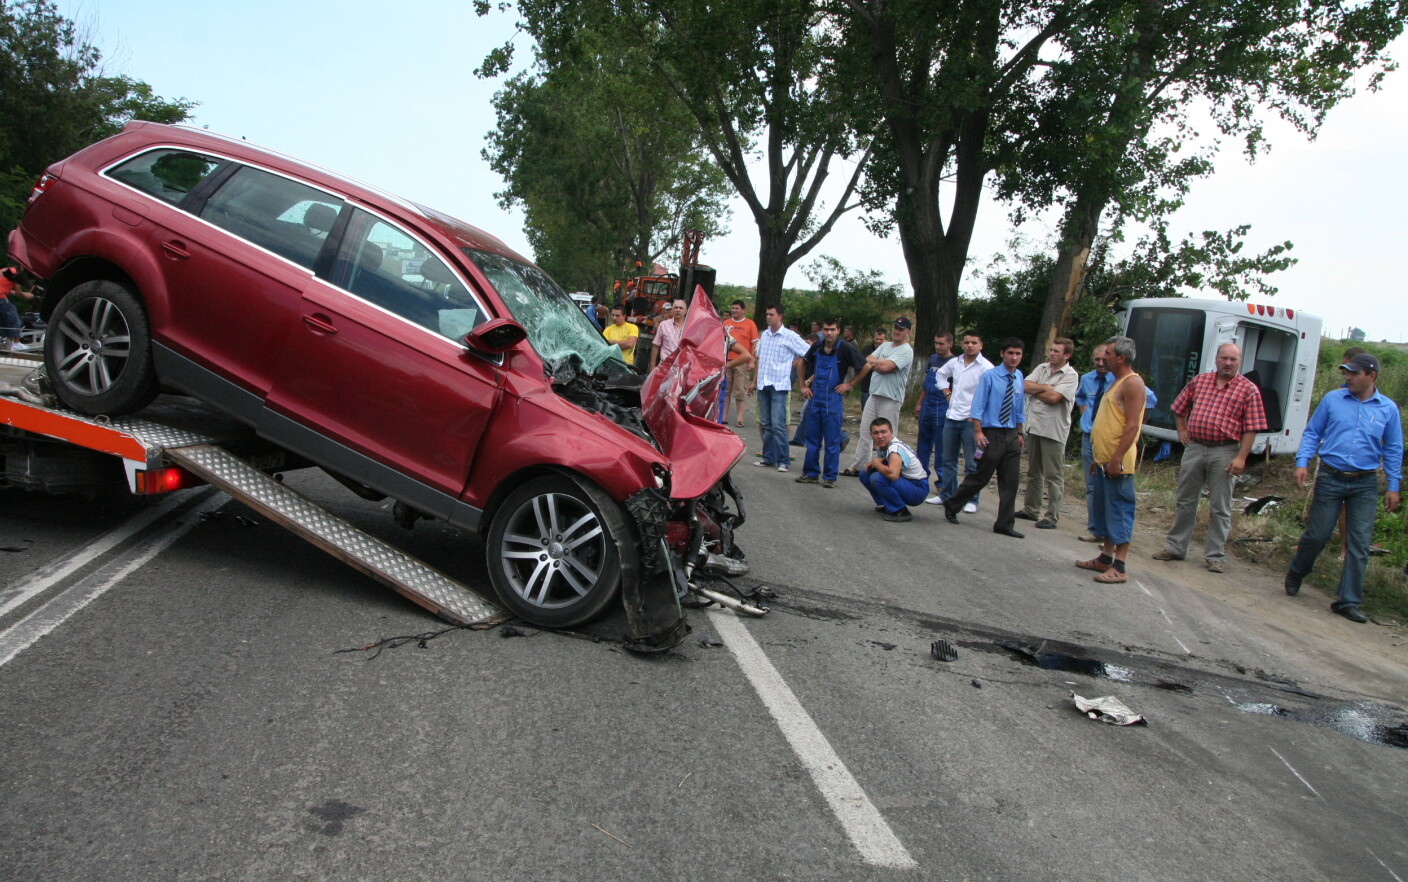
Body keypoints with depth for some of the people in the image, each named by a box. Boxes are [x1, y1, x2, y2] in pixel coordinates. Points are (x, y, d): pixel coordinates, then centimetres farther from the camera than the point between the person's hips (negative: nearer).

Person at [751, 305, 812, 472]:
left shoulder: (790, 336, -5)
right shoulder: (764, 335, 12)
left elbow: (809, 353, -3)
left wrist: (794, 364, -2)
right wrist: (754, 380, 18)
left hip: (779, 386, -6)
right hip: (763, 385, 6)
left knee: (778, 425, -10)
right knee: (766, 424, 10)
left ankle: (783, 460, -4)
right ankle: (768, 457, 17)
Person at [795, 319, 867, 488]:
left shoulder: (845, 349, -9)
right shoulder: (817, 347, 3)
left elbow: (865, 367, -4)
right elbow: (802, 363, 20)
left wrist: (849, 384, -4)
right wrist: (804, 386, 12)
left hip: (833, 400, -4)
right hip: (814, 398, 5)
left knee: (832, 441, 2)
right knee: (812, 438, 10)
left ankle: (830, 476, 10)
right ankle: (811, 473, 20)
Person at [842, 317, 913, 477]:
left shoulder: (906, 351, -9)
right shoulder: (885, 346, 16)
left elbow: (885, 366, -19)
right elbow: (868, 360, 8)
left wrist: (874, 362, -1)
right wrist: (881, 364, -9)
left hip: (890, 399, -8)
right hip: (874, 395, 8)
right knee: (864, 432, 10)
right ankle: (858, 466, 17)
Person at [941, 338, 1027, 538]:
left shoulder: (1019, 379, 6)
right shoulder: (989, 376, -9)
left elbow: (1020, 409, 16)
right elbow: (978, 406, -9)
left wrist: (1019, 433, 16)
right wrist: (978, 432, -16)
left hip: (1012, 435, 5)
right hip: (992, 434, -5)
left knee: (1011, 481, 6)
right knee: (981, 477, 1)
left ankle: (1004, 524, 14)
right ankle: (951, 505, 22)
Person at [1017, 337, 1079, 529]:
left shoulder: (1070, 375, -9)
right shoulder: (1041, 368, 10)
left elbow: (1053, 398, -19)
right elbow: (1026, 386, -2)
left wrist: (1036, 390, -4)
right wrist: (1046, 388, -13)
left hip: (1053, 431, -7)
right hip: (1034, 426, 7)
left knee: (1053, 477, -2)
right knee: (1033, 472, 16)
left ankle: (1052, 517, 1)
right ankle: (1031, 509, 27)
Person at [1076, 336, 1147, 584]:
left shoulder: (1132, 383, -13)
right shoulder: (1117, 382, 18)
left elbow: (1132, 426, -20)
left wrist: (1117, 459, -24)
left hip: (1117, 463, -10)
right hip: (1104, 460, 10)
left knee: (1119, 511, -6)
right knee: (1106, 510, 15)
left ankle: (1119, 568, -4)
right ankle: (1105, 558, 23)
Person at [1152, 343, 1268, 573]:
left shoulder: (1249, 390, -3)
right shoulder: (1199, 381, 8)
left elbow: (1252, 428, -7)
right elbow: (1179, 408, 22)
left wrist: (1241, 457, -14)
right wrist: (1182, 430, 10)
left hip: (1224, 452, -3)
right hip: (1194, 448, 3)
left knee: (1220, 508, 4)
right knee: (1185, 501, 11)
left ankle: (1216, 555, 12)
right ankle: (1175, 547, 21)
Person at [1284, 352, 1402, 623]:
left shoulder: (1388, 408, 3)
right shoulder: (1332, 399, 1)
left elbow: (1393, 449, 8)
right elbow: (1312, 433, 5)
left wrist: (1393, 487, 5)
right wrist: (1302, 462, -9)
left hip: (1365, 485, 1)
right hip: (1330, 478, -1)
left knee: (1359, 545, 0)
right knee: (1317, 535, 3)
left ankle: (1348, 601, 7)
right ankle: (1296, 573, 31)